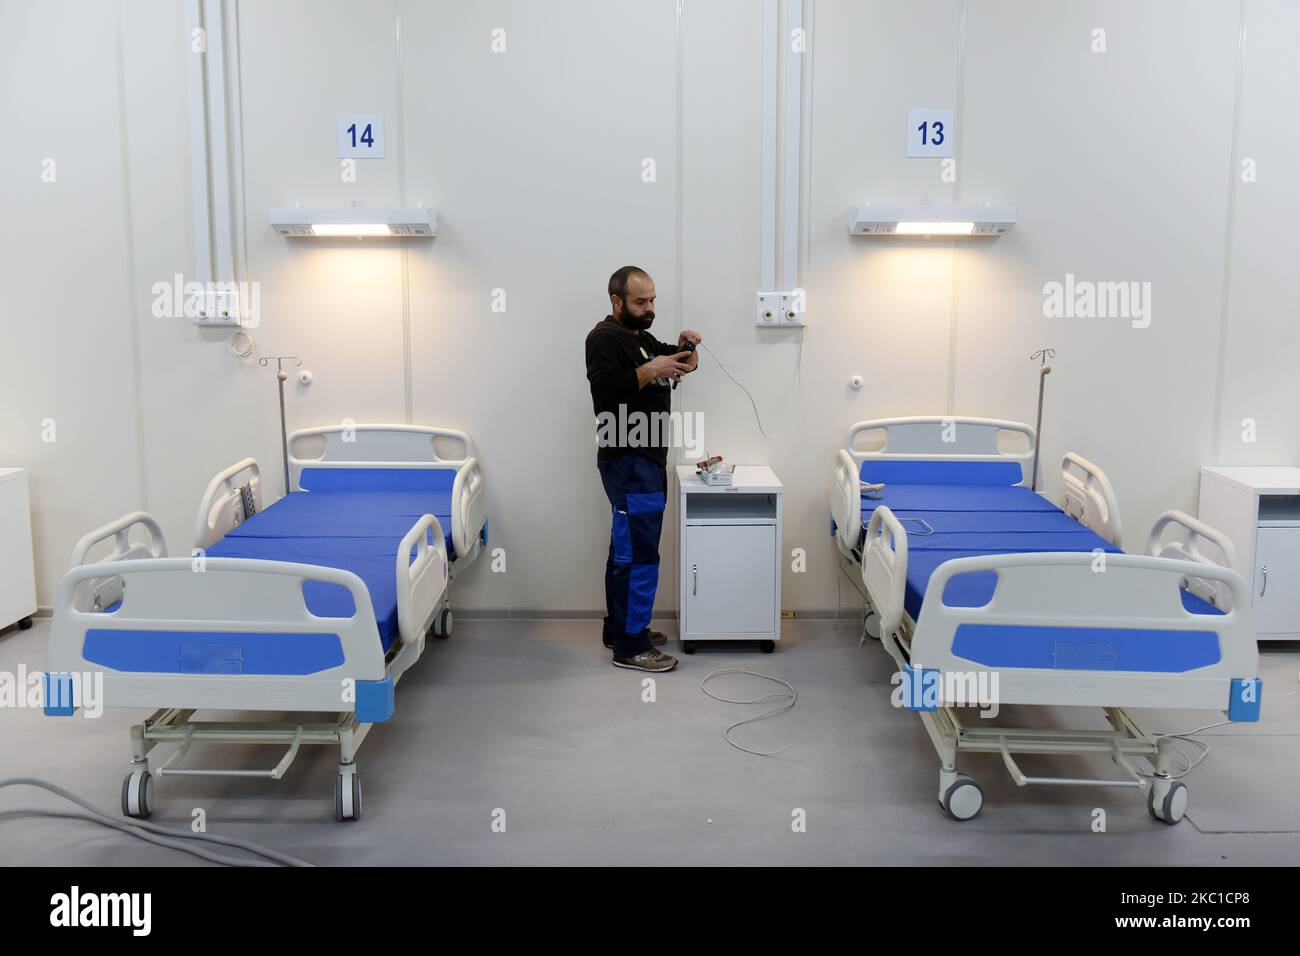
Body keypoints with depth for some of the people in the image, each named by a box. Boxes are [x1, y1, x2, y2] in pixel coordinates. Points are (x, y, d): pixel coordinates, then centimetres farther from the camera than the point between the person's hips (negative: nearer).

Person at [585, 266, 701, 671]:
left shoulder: (642, 337, 18)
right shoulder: (605, 338, -11)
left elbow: (679, 367, 23)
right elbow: (605, 388, -24)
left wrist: (683, 349, 3)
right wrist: (650, 371, -28)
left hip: (644, 460, 10)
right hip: (628, 461, -10)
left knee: (626, 549, 15)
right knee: (638, 554, -10)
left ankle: (620, 628, 23)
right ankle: (630, 647, -6)